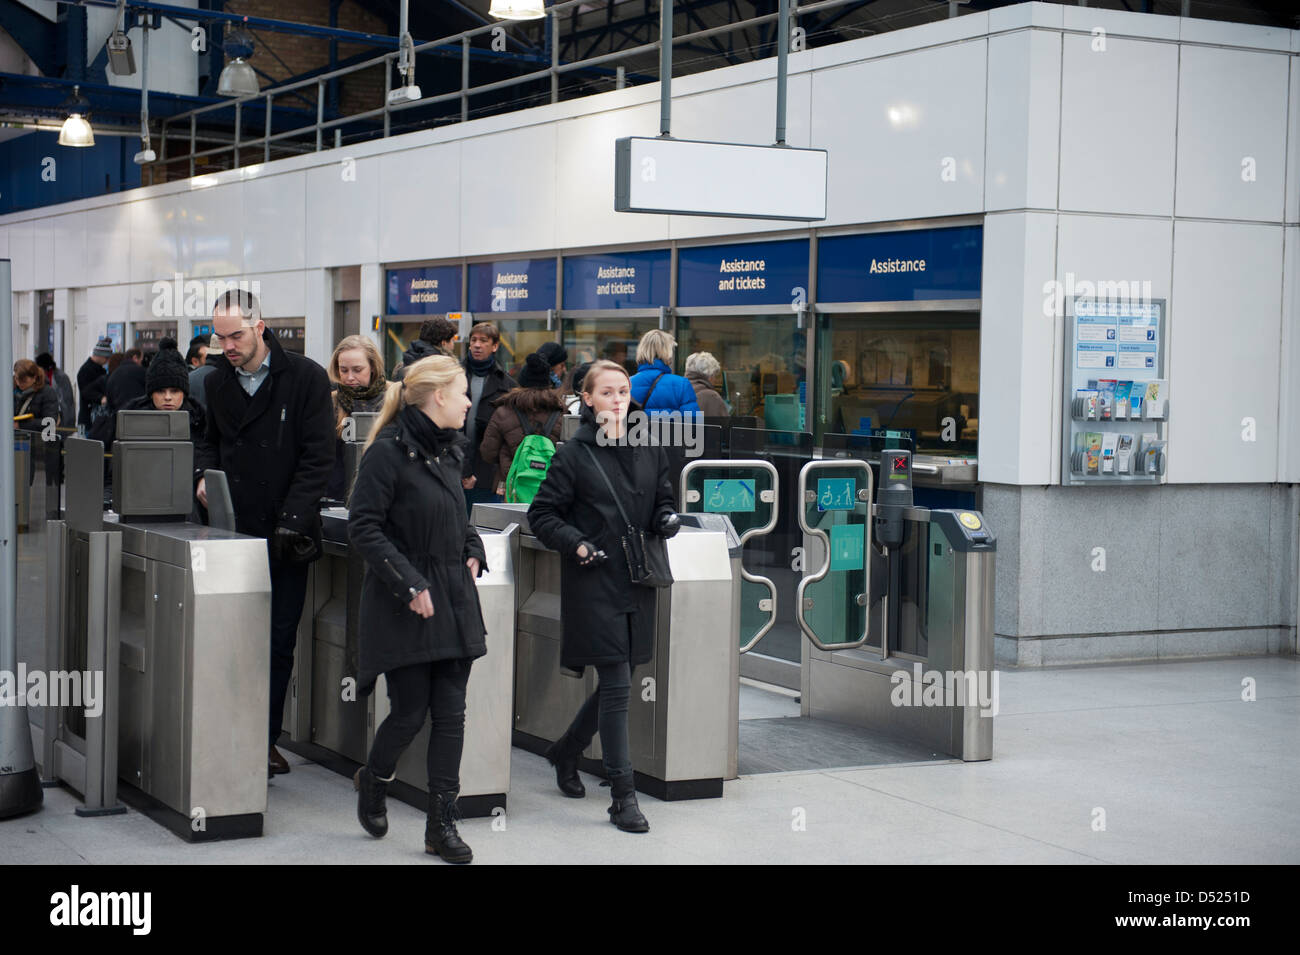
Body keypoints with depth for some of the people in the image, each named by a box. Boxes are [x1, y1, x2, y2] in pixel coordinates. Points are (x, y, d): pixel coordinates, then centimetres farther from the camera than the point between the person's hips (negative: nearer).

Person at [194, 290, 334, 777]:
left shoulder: (305, 377, -5)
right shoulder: (217, 382, 9)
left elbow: (318, 455, -8)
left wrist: (292, 521, -15)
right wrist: (207, 474, 1)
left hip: (284, 536, -3)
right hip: (233, 531, 3)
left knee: (279, 641, 2)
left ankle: (266, 737, 12)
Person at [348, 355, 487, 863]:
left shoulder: (448, 450, 11)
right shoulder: (388, 452, -13)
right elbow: (363, 526, -16)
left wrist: (473, 551, 9)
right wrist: (410, 584, -19)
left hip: (454, 600, 7)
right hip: (405, 605, -7)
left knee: (450, 713, 4)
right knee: (409, 711, 0)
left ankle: (442, 825, 10)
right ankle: (373, 781, 31)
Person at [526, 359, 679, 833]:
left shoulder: (649, 449, 9)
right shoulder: (574, 454, -4)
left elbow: (663, 500, 18)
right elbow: (542, 514, -2)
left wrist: (668, 519, -4)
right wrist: (576, 544, -15)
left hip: (637, 582, 5)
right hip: (595, 584, -5)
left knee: (615, 683, 13)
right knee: (617, 686, -8)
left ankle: (566, 751, 38)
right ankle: (623, 796, -2)